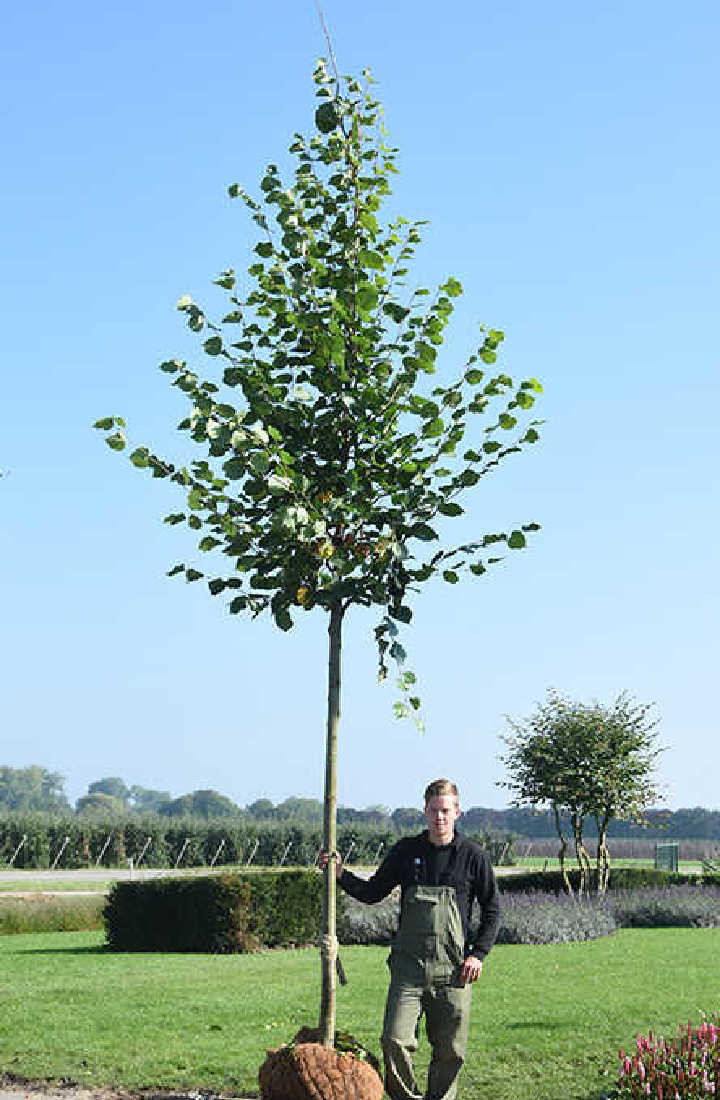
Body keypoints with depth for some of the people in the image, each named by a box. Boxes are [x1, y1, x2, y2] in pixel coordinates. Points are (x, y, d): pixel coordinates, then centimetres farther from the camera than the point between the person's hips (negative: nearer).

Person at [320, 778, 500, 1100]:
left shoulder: (473, 856, 2)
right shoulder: (406, 851, 6)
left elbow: (492, 909, 10)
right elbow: (373, 893, 16)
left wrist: (478, 953, 0)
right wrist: (341, 874, 1)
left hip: (453, 969, -1)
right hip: (408, 965, 1)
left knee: (450, 1051, 4)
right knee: (395, 1040, -12)